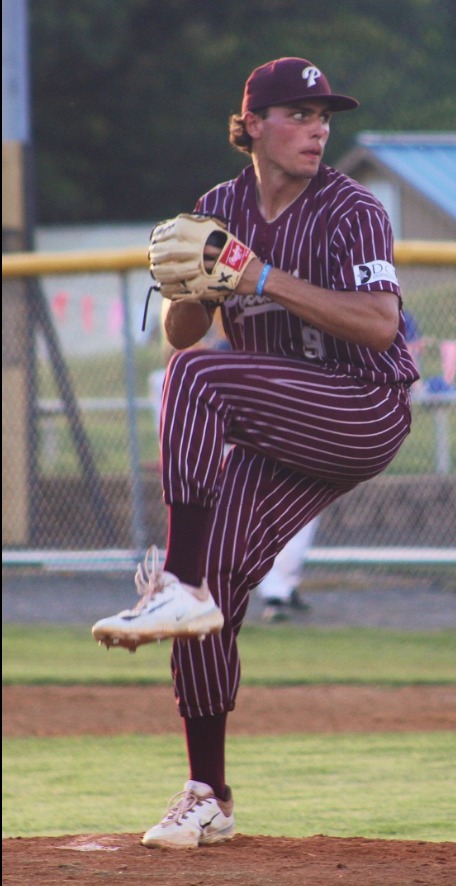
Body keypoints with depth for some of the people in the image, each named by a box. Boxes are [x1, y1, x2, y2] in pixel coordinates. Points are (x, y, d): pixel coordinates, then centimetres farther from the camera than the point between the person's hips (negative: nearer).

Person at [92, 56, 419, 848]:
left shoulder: (350, 211, -10)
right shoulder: (221, 210, 7)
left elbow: (380, 323, -24)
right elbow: (181, 334, 8)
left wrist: (268, 279, -28)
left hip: (366, 414, -6)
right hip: (276, 439, 6)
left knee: (198, 378, -28)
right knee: (212, 587, -5)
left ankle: (181, 587, -28)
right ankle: (208, 800, 5)